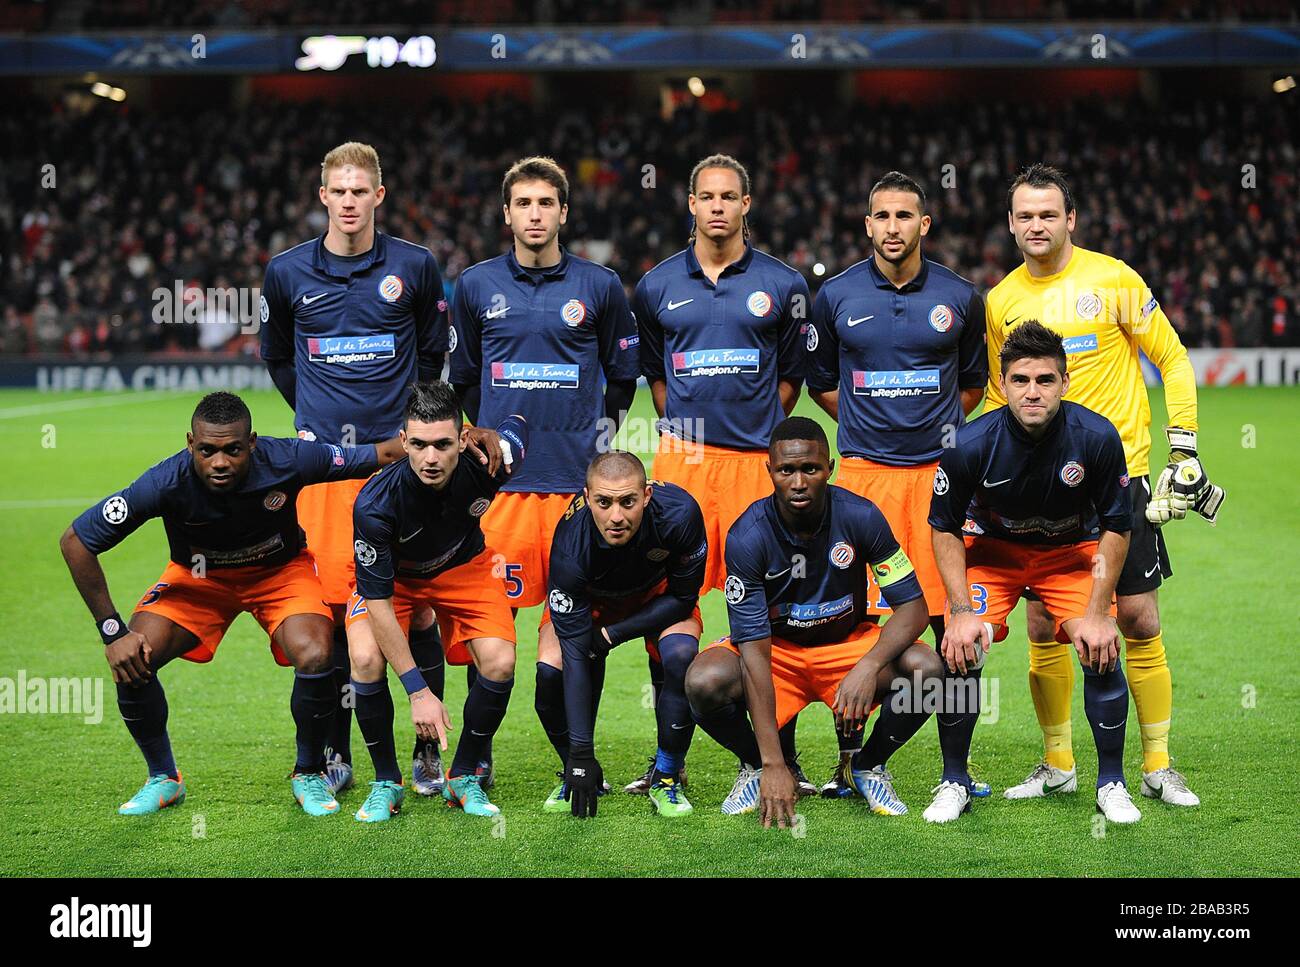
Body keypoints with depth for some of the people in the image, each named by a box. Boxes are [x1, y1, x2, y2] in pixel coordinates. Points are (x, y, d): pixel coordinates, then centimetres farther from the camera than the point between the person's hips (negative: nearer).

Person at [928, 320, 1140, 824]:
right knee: (960, 649, -19)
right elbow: (945, 529, -11)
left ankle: (1111, 782, 3)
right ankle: (954, 783, 0)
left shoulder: (1097, 437, -25)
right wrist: (961, 611, -19)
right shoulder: (970, 444, -26)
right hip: (990, 549, 0)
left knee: (1102, 651, -18)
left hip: (1072, 551, 0)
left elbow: (1115, 529, -12)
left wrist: (1097, 613, -17)